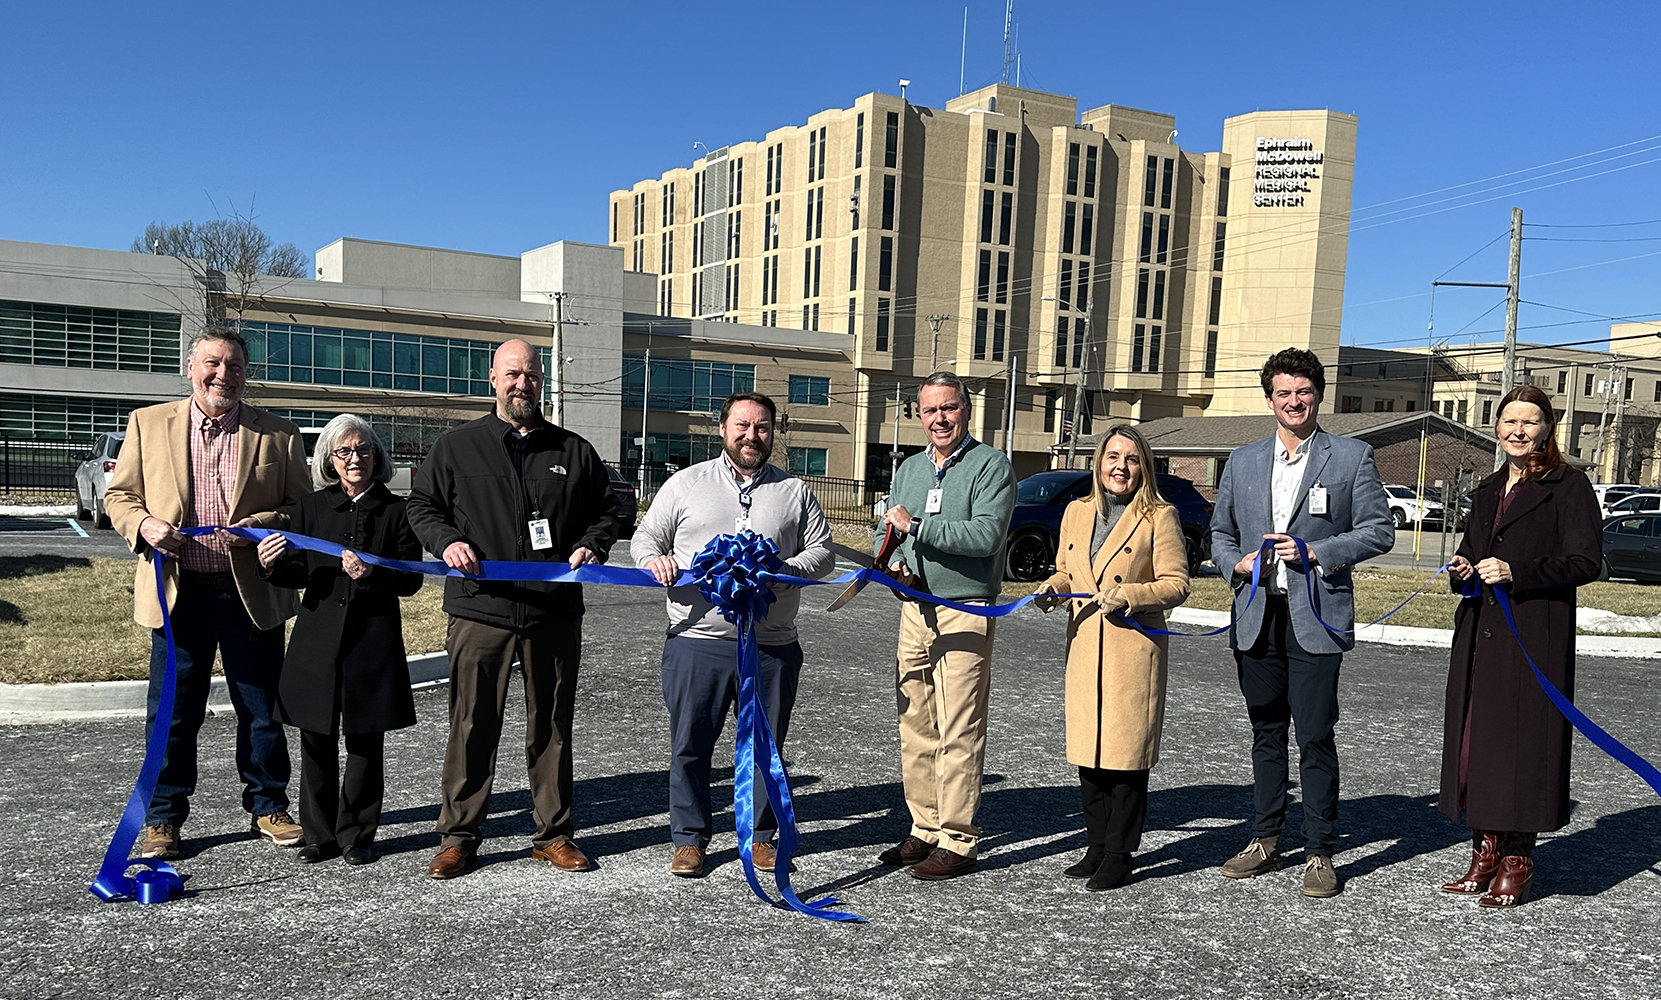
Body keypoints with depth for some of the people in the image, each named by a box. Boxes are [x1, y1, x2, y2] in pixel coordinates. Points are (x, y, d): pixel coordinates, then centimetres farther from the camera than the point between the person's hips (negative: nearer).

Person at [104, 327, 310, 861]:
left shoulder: (279, 434, 5)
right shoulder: (148, 423, 8)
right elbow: (119, 495, 10)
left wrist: (266, 523, -14)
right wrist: (145, 525, -11)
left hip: (253, 594, 0)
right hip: (178, 594, 0)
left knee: (262, 710, 8)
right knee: (171, 713, 7)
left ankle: (267, 807, 24)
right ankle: (164, 817, 24)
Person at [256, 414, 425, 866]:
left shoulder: (396, 510, 4)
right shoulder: (310, 507, 8)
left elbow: (411, 580, -1)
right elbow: (297, 576, 7)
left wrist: (371, 574, -18)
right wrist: (271, 565, -14)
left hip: (374, 638, -1)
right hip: (318, 636, 2)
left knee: (365, 743, 5)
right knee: (317, 741, 6)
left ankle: (357, 833, 18)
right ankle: (319, 833, 20)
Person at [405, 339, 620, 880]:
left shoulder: (574, 451, 12)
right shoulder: (456, 446, 8)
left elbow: (605, 510, 19)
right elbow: (421, 505, 13)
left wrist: (590, 546, 0)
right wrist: (447, 541, -6)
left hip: (555, 612, 2)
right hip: (480, 611, -1)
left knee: (552, 727, 9)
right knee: (472, 725, 3)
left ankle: (553, 833, 21)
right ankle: (459, 835, 17)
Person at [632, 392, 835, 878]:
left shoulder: (795, 491, 11)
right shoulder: (686, 483, 8)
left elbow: (822, 551, 9)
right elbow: (646, 535, 12)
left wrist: (785, 570, -11)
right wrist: (653, 559, -11)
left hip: (772, 647, 1)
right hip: (697, 641, -1)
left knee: (765, 746, 10)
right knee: (690, 745, 5)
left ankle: (759, 834, 26)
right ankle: (689, 838, 20)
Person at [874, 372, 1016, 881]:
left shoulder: (991, 465, -5)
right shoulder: (909, 469, 17)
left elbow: (985, 535, -19)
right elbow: (889, 535, 21)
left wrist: (916, 525, -18)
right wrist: (897, 564, -1)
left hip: (966, 614, -6)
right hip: (915, 609, 7)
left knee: (959, 733, -4)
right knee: (915, 727, 9)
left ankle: (957, 842, 5)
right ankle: (924, 829, 21)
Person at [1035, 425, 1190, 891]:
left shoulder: (1159, 516, -2)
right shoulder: (1076, 512, 13)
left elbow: (1177, 584, -4)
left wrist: (1131, 595, -18)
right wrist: (1052, 589, 1)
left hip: (1134, 648, -5)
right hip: (1083, 647, 5)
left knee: (1128, 753, 0)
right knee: (1088, 752, 8)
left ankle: (1119, 855, 12)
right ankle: (1097, 847, 22)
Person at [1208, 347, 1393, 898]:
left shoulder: (1353, 457, 2)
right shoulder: (1242, 461, 13)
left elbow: (1379, 531, 0)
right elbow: (1220, 532, 19)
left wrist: (1315, 552, -12)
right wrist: (1237, 563, -2)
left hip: (1316, 619, -4)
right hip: (1256, 619, 4)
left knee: (1316, 738, -2)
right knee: (1266, 733, 13)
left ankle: (1319, 853, 10)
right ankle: (1265, 841, 23)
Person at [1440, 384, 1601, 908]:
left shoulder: (1569, 486, -3)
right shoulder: (1488, 490, 18)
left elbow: (1586, 561, -10)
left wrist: (1516, 572, -20)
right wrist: (1463, 569, 5)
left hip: (1534, 639, -6)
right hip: (1480, 636, 6)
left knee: (1522, 739, -3)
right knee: (1475, 738, 7)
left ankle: (1516, 863, 8)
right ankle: (1486, 852, 18)